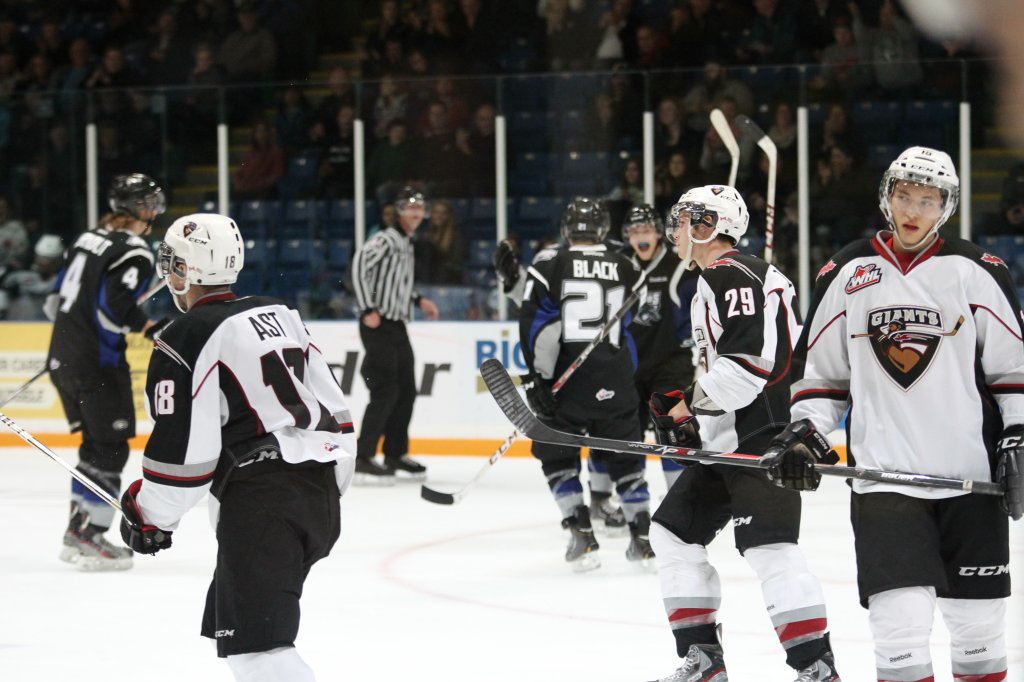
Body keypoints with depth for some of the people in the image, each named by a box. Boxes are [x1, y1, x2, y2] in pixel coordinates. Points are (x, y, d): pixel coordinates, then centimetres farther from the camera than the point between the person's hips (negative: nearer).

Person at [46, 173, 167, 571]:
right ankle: (90, 538, -5)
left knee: (95, 441, 19)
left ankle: (77, 530, 22)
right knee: (111, 448, -3)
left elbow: (57, 297, 17)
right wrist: (150, 327, -18)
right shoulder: (134, 252, -13)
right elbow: (116, 304, -25)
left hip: (62, 356, 9)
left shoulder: (90, 238, 13)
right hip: (97, 363, -9)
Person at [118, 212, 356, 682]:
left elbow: (183, 452, -10)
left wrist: (147, 516, 5)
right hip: (320, 493, 9)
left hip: (260, 501, -9)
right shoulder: (280, 315, 17)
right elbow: (336, 413, 18)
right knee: (229, 622, 22)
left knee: (254, 640, -13)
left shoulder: (186, 339, -7)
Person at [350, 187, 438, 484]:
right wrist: (368, 310, -26)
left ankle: (395, 454, 25)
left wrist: (418, 300, 16)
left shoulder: (407, 245, 17)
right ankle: (362, 460, -14)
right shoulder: (385, 240, -11)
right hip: (378, 325, -9)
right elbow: (359, 266, -23)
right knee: (386, 390, -15)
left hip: (397, 326, 9)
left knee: (407, 390, 13)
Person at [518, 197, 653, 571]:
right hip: (615, 383, 3)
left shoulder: (549, 264, -3)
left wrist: (537, 378, -11)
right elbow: (630, 327, 14)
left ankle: (581, 533, -2)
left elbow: (536, 324, -13)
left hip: (567, 379, -3)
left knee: (557, 454, 9)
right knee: (624, 456, 14)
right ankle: (642, 536, 11)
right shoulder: (625, 269, 7)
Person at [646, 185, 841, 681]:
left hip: (764, 436, -12)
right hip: (727, 441, 12)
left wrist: (691, 405, -13)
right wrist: (682, 408, 16)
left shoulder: (732, 276, -12)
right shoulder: (712, 282, 22)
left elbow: (751, 359, -23)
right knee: (673, 530, 14)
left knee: (767, 546, -20)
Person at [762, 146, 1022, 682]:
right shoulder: (847, 274, 6)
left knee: (977, 619, 8)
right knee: (900, 620, -13)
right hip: (883, 475, 0)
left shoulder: (976, 272, 1)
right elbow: (821, 370, 14)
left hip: (970, 476, 0)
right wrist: (803, 431, 1)